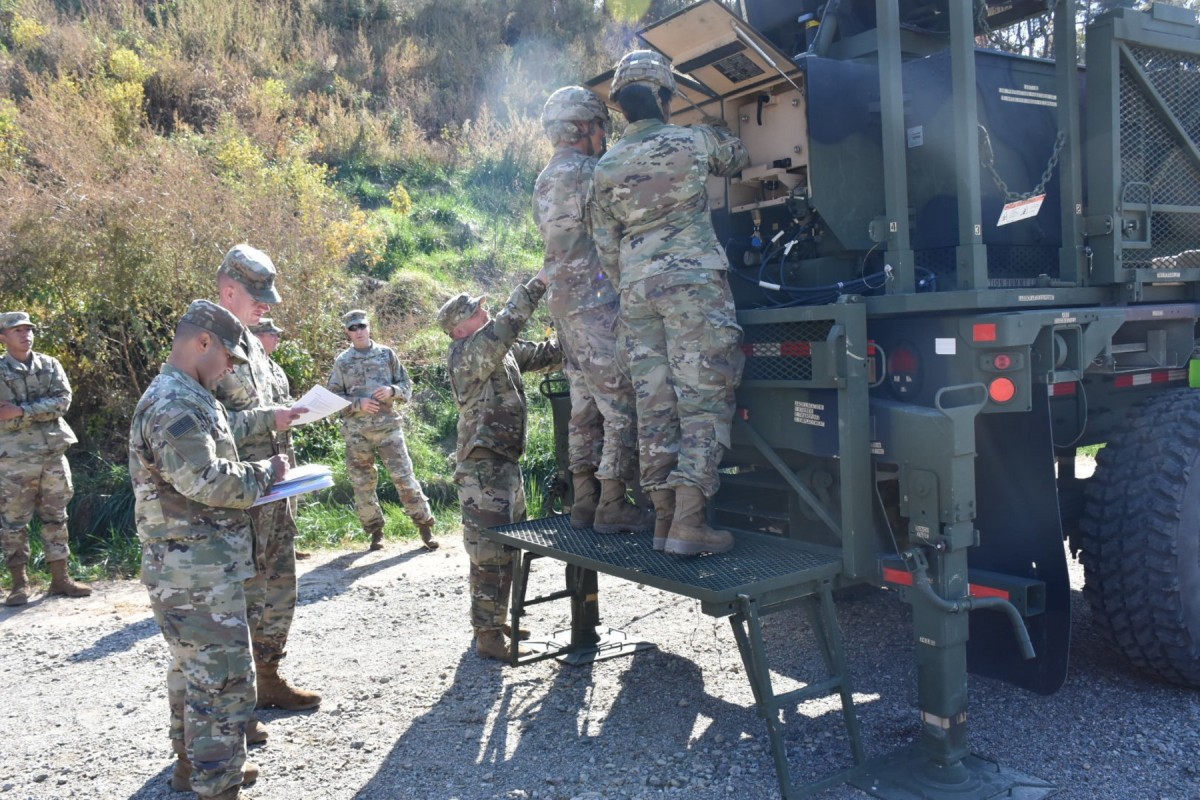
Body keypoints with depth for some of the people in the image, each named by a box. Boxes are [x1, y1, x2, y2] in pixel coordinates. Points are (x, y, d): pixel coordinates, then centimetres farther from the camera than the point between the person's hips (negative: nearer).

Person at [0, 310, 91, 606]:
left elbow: (63, 400, -7)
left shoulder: (50, 365, 8)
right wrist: (43, 410, -14)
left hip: (54, 453, 3)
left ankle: (60, 577, 16)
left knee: (56, 518, 9)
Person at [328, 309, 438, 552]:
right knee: (363, 484, 7)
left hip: (388, 426, -1)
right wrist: (358, 403, -13)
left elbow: (407, 385, 9)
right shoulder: (342, 361, 4)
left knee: (404, 477, -4)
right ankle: (375, 531, 21)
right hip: (357, 432, 1)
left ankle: (425, 525, 6)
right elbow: (333, 397, 2)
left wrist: (392, 391, -12)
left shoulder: (386, 354, 6)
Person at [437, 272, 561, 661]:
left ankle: (495, 621, 28)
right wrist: (538, 283, -26)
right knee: (490, 553, -7)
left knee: (509, 548, 16)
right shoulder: (465, 354, -13)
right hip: (482, 468, -10)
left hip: (507, 465, 10)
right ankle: (487, 635, 1)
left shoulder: (502, 351, 14)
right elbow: (502, 329, -29)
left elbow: (545, 354, 15)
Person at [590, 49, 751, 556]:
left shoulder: (606, 167, 12)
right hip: (694, 280, -4)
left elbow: (606, 248, 13)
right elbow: (739, 158, 25)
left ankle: (665, 517, 9)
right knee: (703, 401, -6)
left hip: (636, 289, 4)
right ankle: (688, 524, -12)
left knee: (654, 406, 6)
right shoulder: (695, 140, 4)